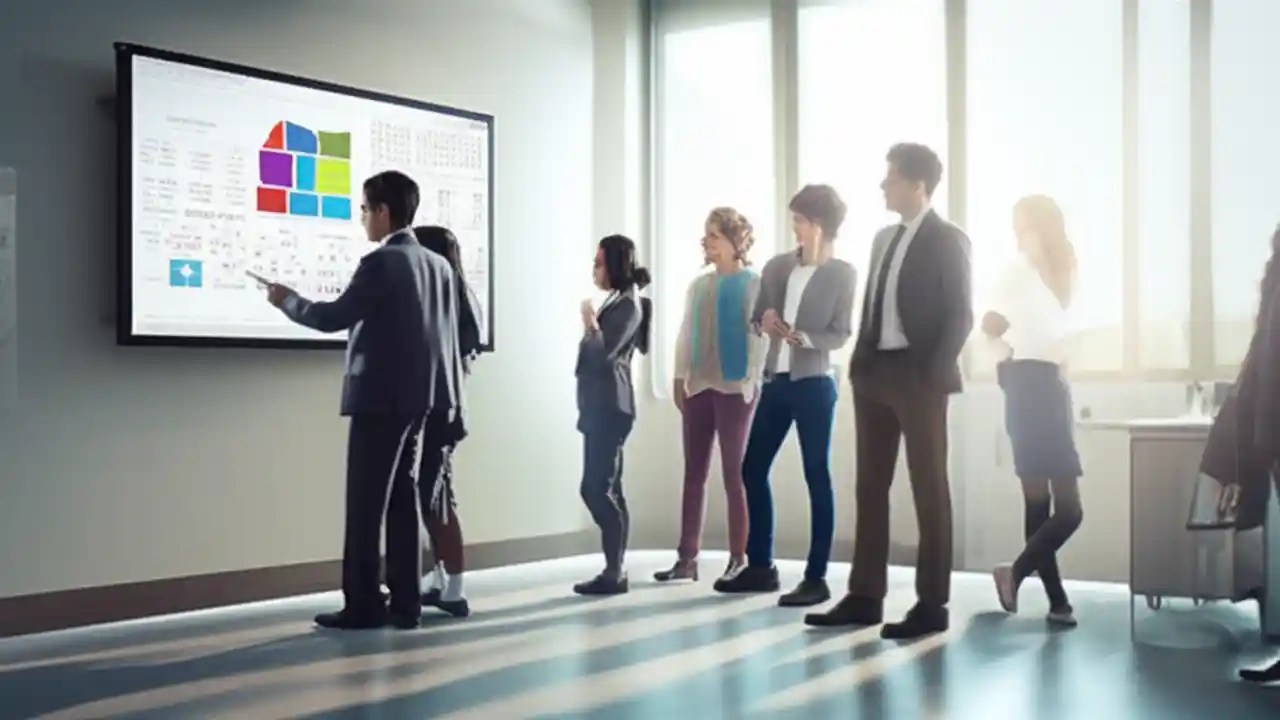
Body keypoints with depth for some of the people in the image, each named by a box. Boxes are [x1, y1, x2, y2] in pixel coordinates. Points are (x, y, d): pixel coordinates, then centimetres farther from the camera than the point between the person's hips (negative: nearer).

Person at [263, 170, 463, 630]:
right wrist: (450, 397, 19)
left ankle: (363, 605, 3)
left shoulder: (381, 263, -13)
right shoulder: (438, 265, 11)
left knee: (366, 502, -1)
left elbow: (334, 318, -13)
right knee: (402, 497, 10)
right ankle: (405, 603, 12)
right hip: (417, 394, 8)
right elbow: (448, 335, 13)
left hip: (381, 396, -8)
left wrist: (287, 300, 2)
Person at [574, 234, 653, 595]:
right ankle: (615, 571, 12)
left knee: (596, 489, -11)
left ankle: (614, 573, -6)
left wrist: (589, 322, -8)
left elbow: (604, 352, -19)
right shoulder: (616, 301, 18)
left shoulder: (628, 305, -11)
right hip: (600, 404, 10)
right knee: (607, 490, 9)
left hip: (610, 406, -10)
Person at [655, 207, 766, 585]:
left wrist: (751, 381, -12)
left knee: (734, 473, -1)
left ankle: (739, 559, 7)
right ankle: (687, 558, 8)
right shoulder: (698, 285, 13)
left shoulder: (753, 284, -2)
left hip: (734, 389, -5)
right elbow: (685, 334, 13)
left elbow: (758, 335, -7)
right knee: (694, 472, 5)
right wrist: (679, 378, 6)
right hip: (698, 388, 5)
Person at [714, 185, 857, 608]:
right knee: (752, 469, 8)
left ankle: (816, 577, 4)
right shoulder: (777, 266, 10)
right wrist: (765, 321, -8)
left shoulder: (842, 273, -3)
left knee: (817, 476, -2)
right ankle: (760, 566, 20)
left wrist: (802, 337, -22)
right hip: (775, 380, 6)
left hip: (813, 384, -6)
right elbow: (757, 316, 15)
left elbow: (841, 334, -7)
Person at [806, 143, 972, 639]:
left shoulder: (947, 240, -5)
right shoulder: (884, 239, 15)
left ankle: (932, 604, 6)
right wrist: (858, 364, 8)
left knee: (928, 488, -1)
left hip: (917, 377, -7)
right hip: (875, 373, 7)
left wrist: (934, 374, -16)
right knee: (870, 486, 8)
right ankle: (865, 597, 15)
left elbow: (960, 314, -10)